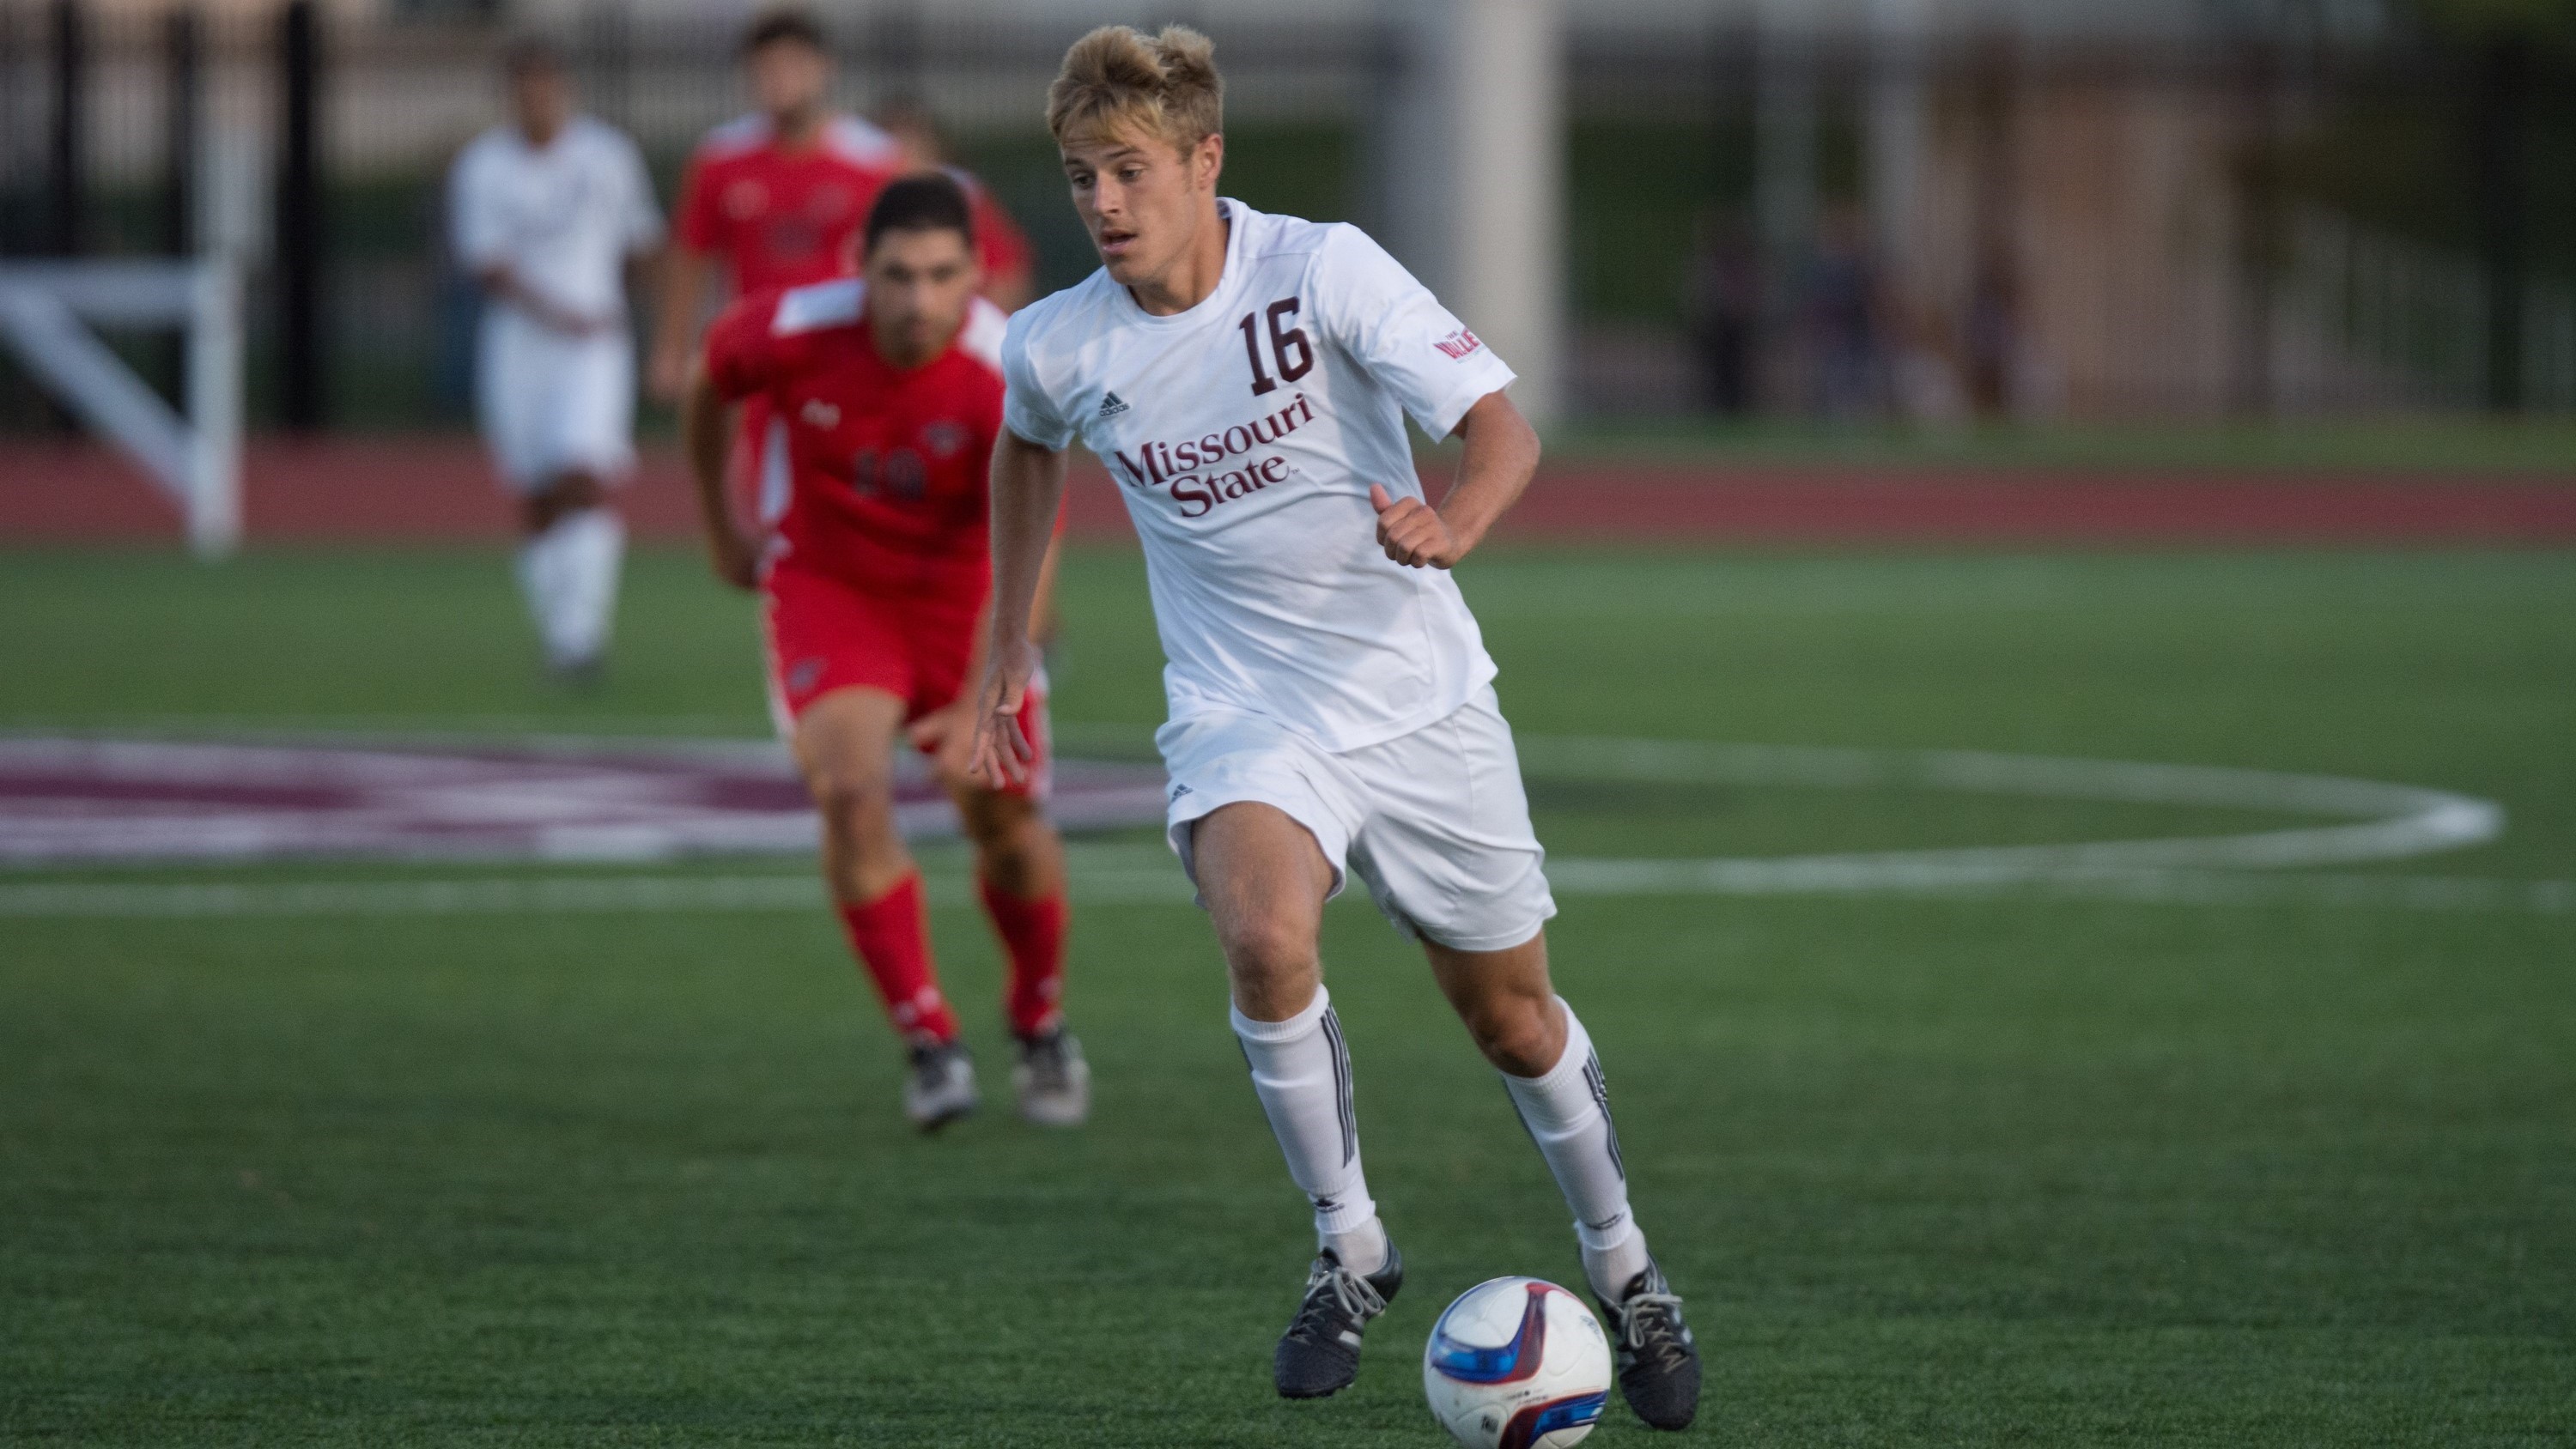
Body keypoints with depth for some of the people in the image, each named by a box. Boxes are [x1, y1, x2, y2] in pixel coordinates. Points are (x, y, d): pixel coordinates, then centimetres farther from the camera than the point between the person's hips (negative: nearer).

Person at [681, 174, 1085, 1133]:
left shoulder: (1006, 379, -28)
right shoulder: (792, 333, -23)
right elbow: (708, 387, 2)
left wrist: (980, 709, -36)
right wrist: (722, 532, 11)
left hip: (963, 591, 0)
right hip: (826, 583, 0)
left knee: (1006, 819, 0)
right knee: (851, 792, -21)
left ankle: (1041, 1032, 27)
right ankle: (931, 1046, -14)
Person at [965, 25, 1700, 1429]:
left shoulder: (1324, 269, -16)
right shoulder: (1056, 346, -7)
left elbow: (1500, 424, -20)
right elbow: (1026, 446, 18)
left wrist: (1450, 523, -41)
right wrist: (1007, 649, 19)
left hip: (1420, 696, 0)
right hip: (1245, 716, 1)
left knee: (1512, 1016, 10)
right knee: (1264, 935, -30)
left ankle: (1622, 1268, 36)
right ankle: (1349, 1248, -11)